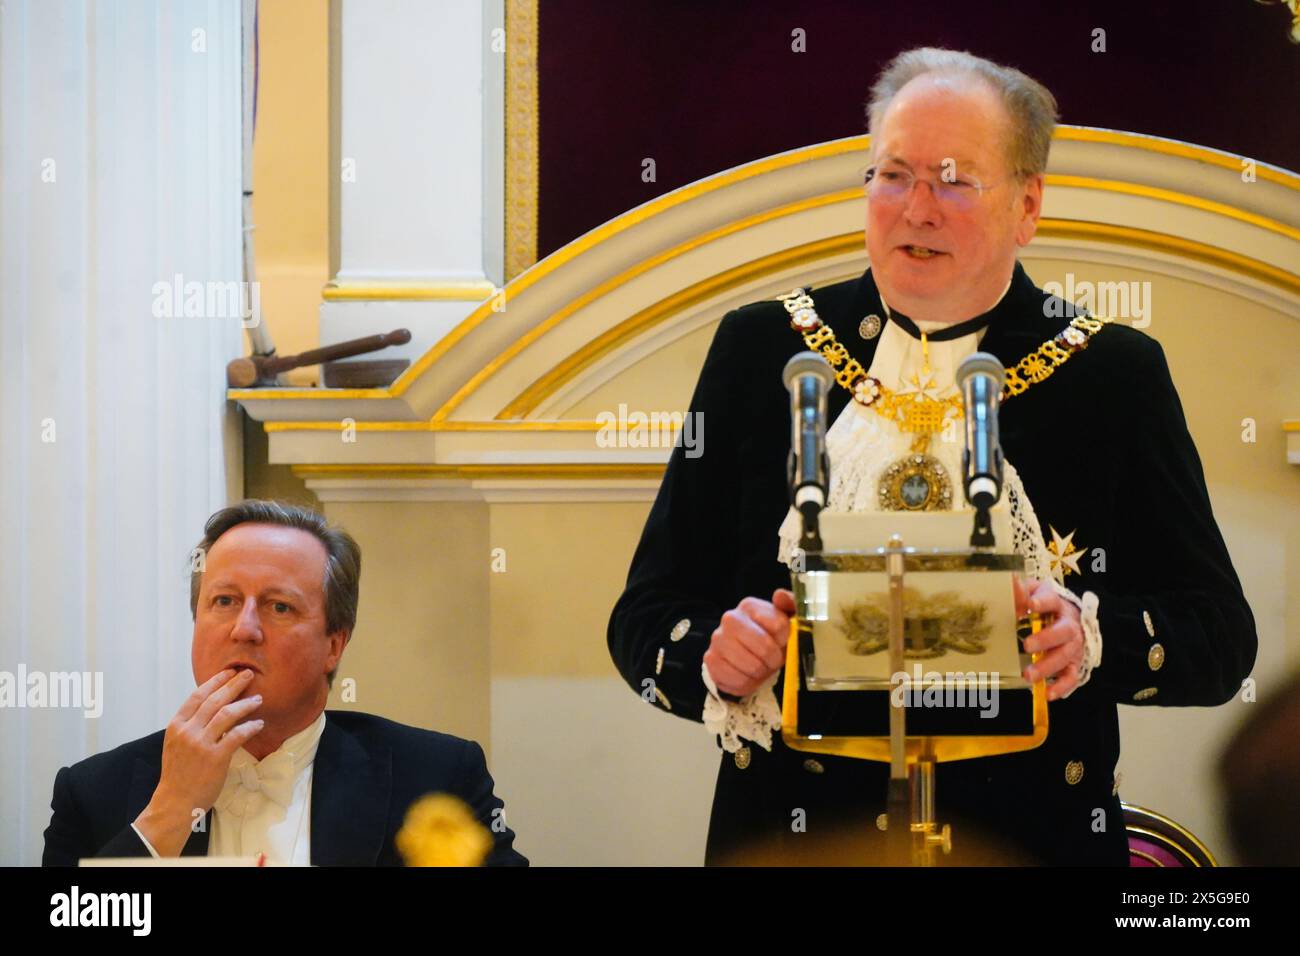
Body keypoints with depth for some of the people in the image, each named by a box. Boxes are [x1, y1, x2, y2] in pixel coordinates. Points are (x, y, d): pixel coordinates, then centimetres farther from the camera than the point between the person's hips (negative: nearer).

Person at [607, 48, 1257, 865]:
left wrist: (1091, 637, -22)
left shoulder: (1116, 376, 0)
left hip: (1033, 832, -1)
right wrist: (715, 654, -18)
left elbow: (1220, 637, -2)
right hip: (789, 829, 1)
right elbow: (647, 615, 4)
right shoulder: (761, 351, 4)